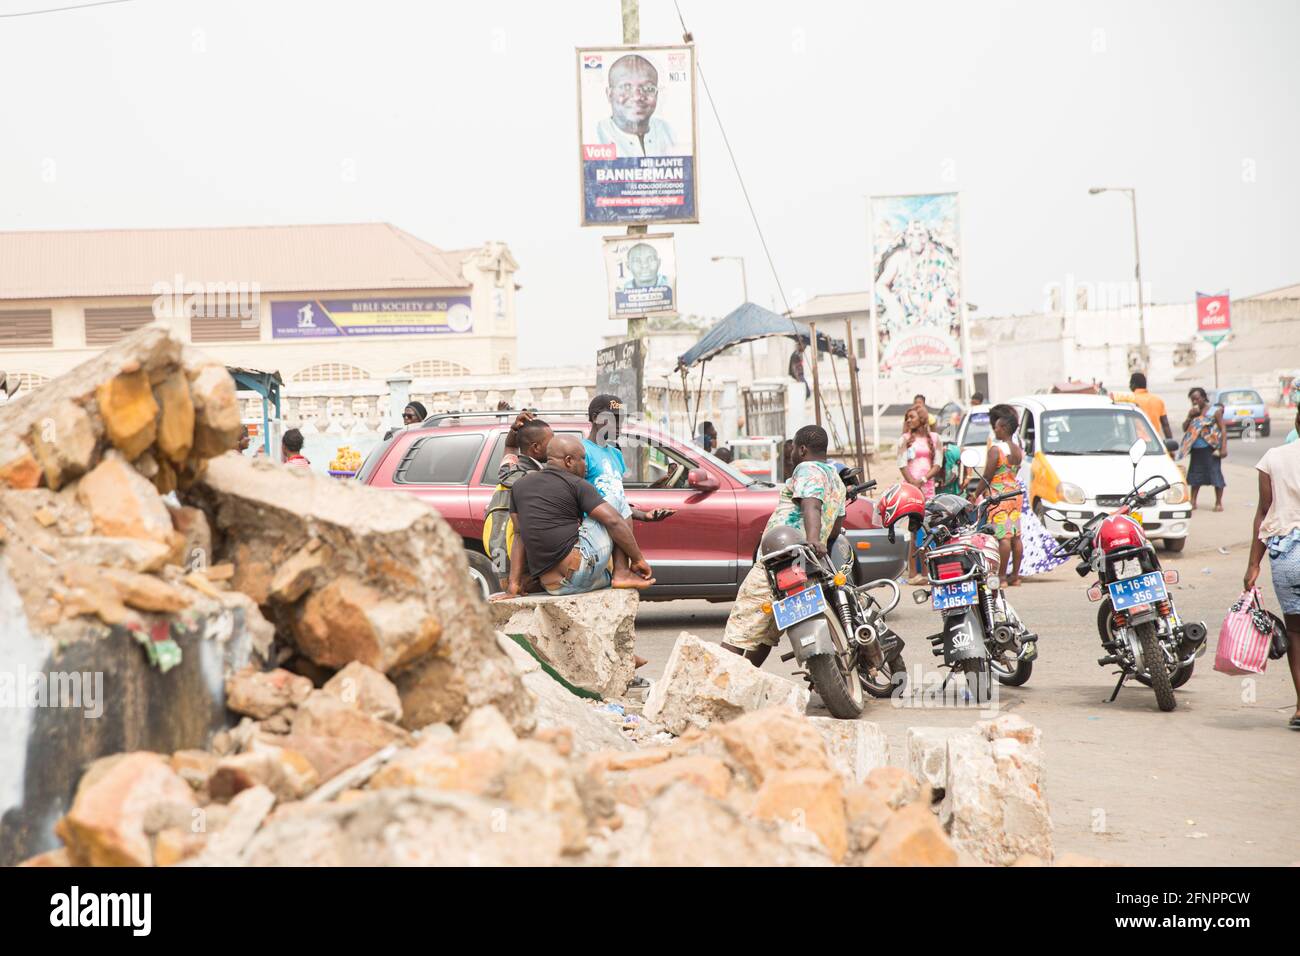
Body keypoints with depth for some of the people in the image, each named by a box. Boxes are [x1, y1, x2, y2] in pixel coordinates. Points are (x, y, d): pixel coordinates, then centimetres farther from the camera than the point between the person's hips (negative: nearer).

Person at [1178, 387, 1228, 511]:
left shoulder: (1215, 411, -1)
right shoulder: (1193, 412, 14)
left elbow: (1223, 430, -4)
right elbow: (1184, 428, 13)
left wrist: (1223, 448, -13)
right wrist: (1190, 416, -4)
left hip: (1210, 448, -5)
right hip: (1196, 449, 5)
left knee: (1215, 473, -4)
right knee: (1195, 475, 8)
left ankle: (1218, 503, 2)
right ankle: (1193, 502, 16)